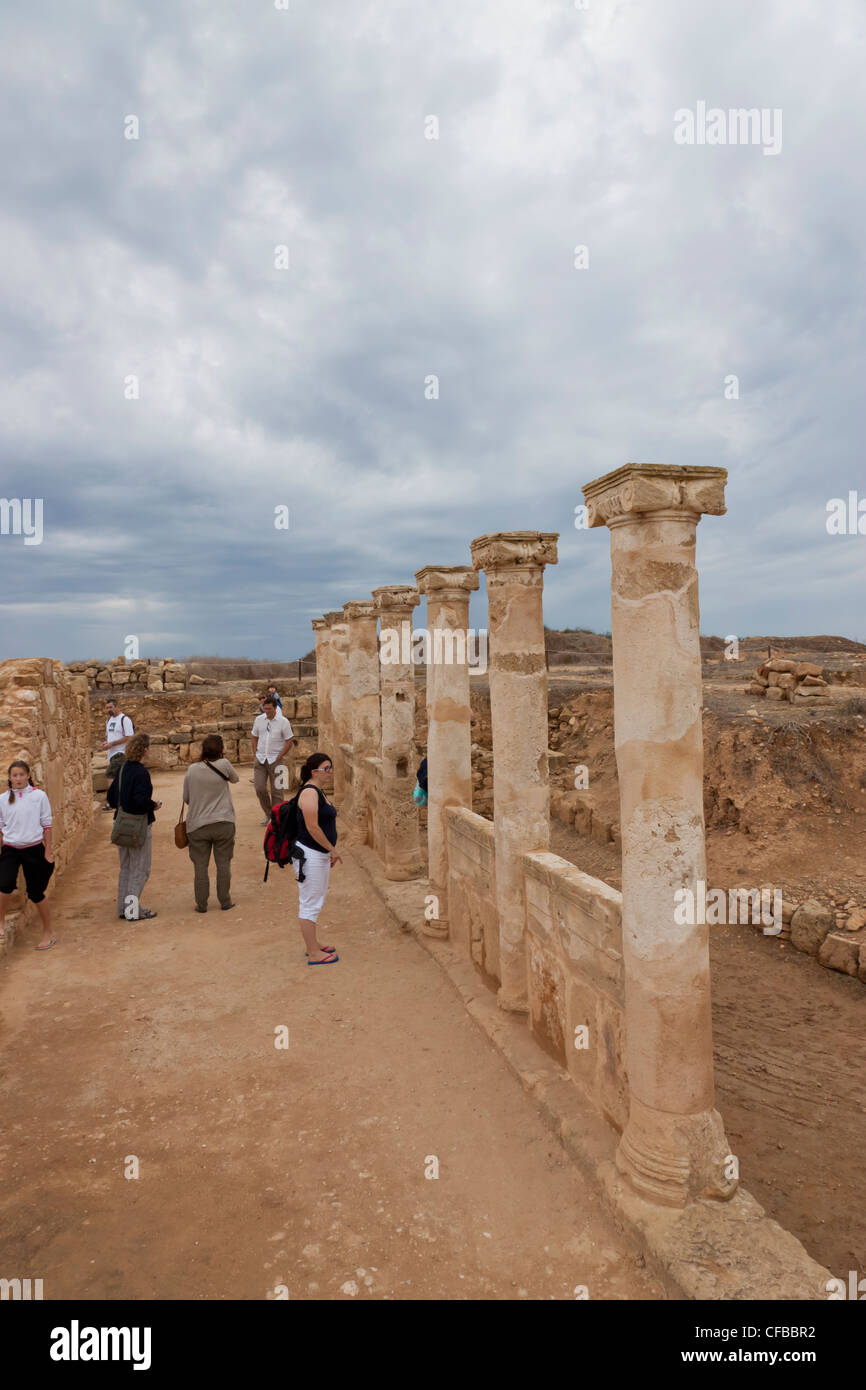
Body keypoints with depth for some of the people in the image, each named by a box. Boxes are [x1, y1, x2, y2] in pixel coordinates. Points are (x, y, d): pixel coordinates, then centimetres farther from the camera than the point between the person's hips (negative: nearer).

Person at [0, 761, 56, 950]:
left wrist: (48, 849, -1)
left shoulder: (39, 796, -4)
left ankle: (47, 933, 19)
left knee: (36, 892, 4)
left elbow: (46, 824, 0)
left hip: (34, 849, -1)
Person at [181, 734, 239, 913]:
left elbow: (186, 799, 4)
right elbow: (235, 778, 11)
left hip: (197, 825, 1)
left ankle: (201, 904, 14)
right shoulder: (223, 764, -9)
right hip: (223, 823, -1)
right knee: (223, 863, 10)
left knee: (200, 866, 9)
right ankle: (225, 901, 17)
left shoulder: (192, 769, -5)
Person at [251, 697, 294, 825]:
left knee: (276, 789, 1)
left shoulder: (283, 722, -7)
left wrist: (279, 757, -9)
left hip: (275, 759, -3)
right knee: (259, 788, -2)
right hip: (260, 759, 3)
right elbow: (254, 737, 15)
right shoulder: (258, 720, 4)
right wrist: (255, 754, 5)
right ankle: (267, 813, 20)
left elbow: (289, 741, -5)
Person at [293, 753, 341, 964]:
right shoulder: (309, 792, -17)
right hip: (309, 855, -10)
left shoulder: (318, 791, 14)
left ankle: (313, 946, 29)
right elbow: (312, 827, -22)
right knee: (310, 904, -3)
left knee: (314, 902, 18)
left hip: (320, 854, 10)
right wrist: (332, 849, -14)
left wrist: (329, 853, 20)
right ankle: (313, 954, 4)